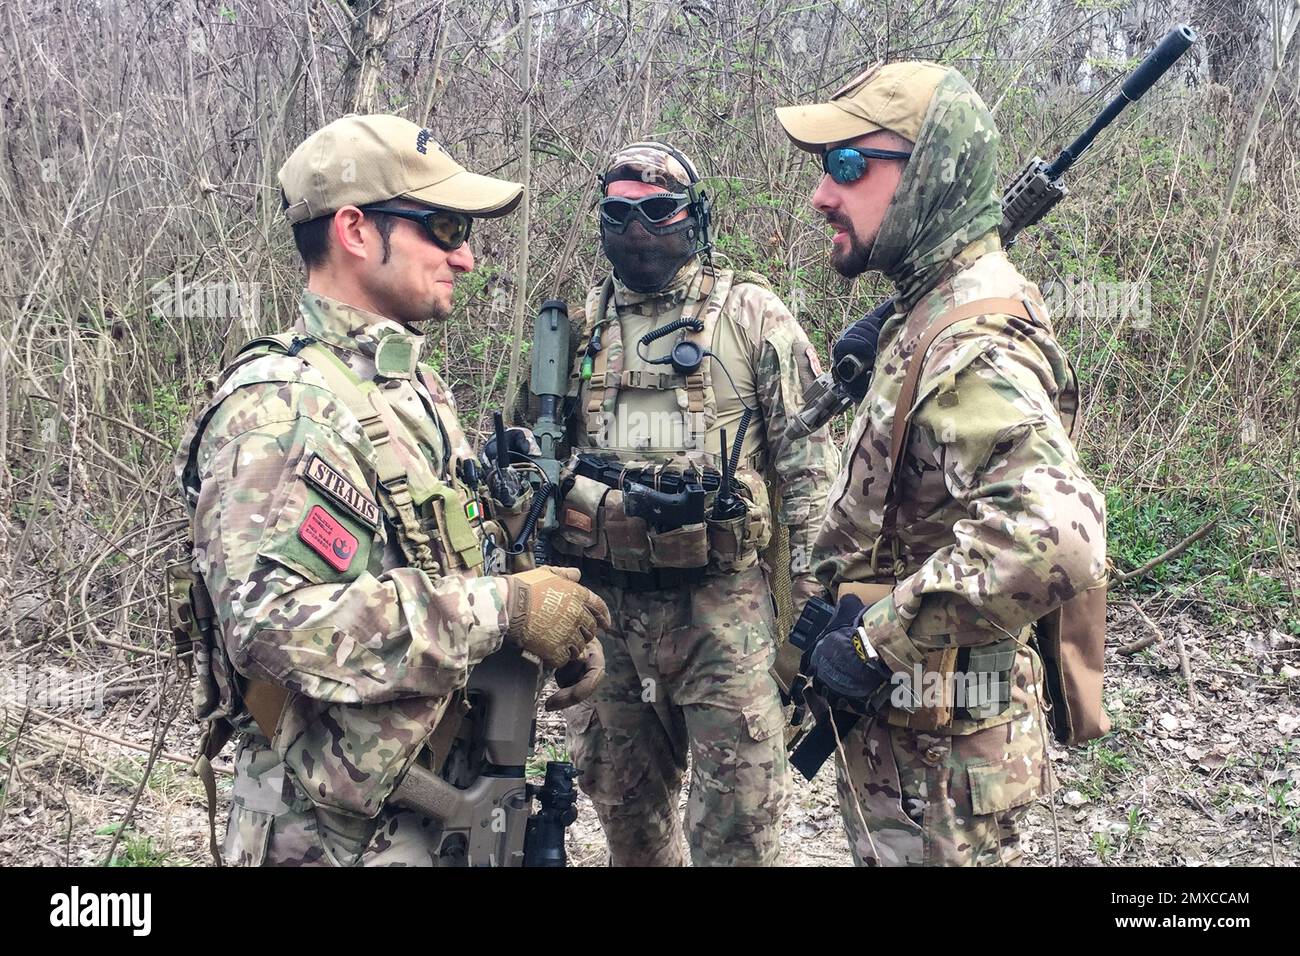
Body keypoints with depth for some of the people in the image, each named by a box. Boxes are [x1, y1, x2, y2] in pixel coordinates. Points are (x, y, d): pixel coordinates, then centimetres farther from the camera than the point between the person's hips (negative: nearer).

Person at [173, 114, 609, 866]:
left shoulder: (415, 385, 10)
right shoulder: (282, 407, -20)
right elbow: (275, 618, -31)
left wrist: (558, 618, 0)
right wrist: (506, 608, -27)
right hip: (344, 832, -8)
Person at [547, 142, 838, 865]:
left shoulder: (752, 315, -1)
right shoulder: (579, 326, 10)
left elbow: (807, 461, -3)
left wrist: (812, 601, -7)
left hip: (724, 600, -4)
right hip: (604, 597, 4)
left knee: (739, 819, 0)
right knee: (624, 804, 17)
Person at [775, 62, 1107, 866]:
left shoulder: (971, 346, -26)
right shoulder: (939, 311, 4)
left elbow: (1056, 538, -41)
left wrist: (875, 639, -30)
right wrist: (874, 360, 7)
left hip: (934, 755, -9)